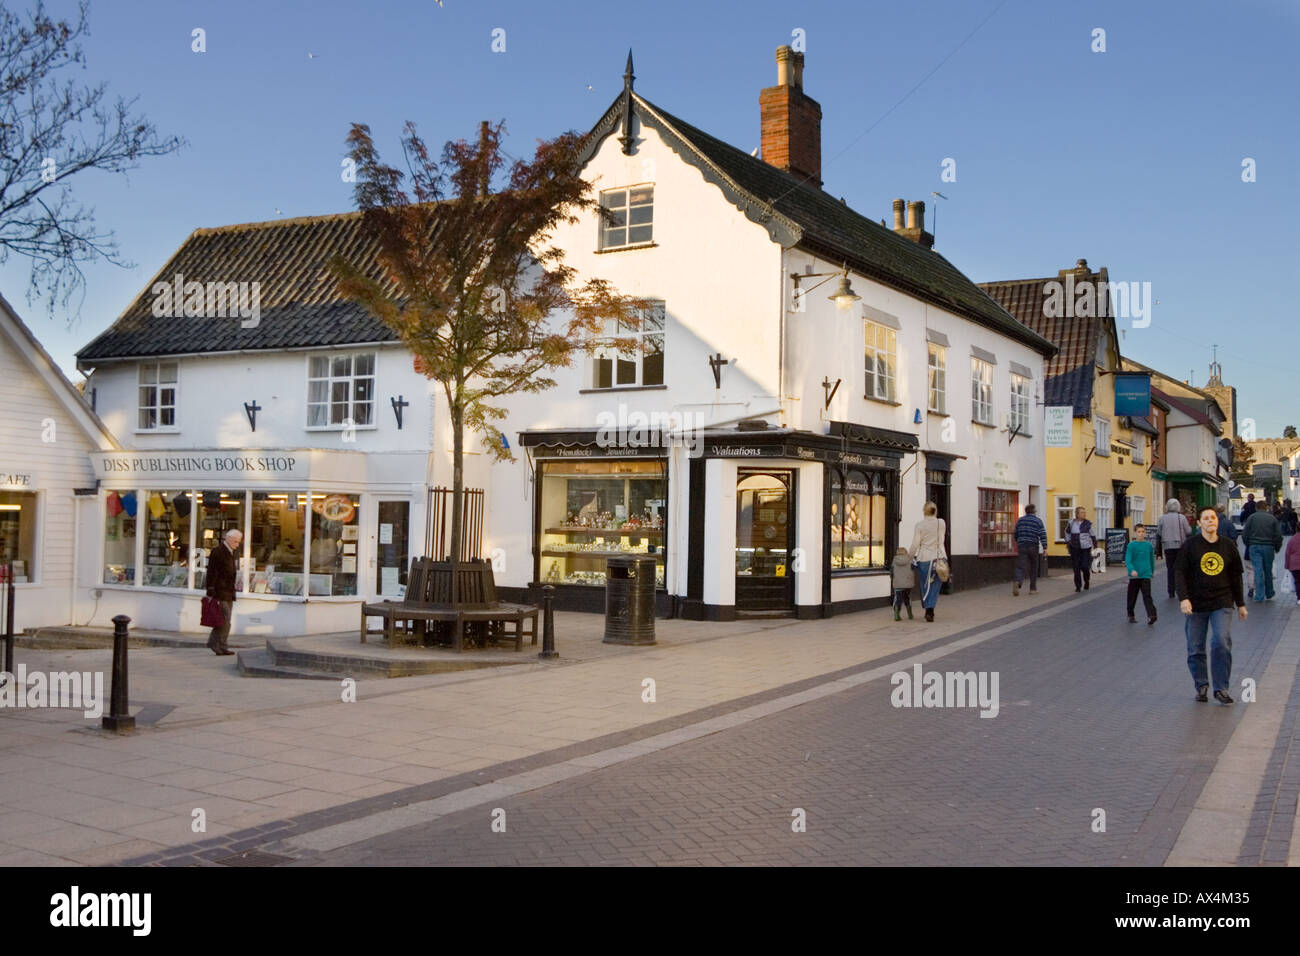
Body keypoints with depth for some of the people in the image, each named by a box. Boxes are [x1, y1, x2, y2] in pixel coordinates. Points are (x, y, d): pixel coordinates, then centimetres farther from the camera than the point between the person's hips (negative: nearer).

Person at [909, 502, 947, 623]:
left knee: (925, 585, 12)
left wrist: (911, 557, 8)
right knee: (935, 586, 3)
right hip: (939, 557, 1)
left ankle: (928, 611, 15)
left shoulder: (920, 525, -5)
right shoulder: (942, 523, 2)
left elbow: (915, 544, -6)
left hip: (924, 558, -1)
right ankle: (930, 610, -12)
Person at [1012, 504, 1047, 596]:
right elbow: (1042, 535, -10)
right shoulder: (1038, 521, -2)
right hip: (1033, 547, -2)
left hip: (1022, 547, 2)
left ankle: (1017, 582, -33)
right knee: (1033, 568, 14)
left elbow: (1016, 534, 15)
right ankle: (1033, 588, 20)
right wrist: (1044, 547, -13)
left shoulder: (1020, 520, 8)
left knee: (1021, 567, -6)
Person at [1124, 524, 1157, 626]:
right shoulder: (1131, 545, -4)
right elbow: (1127, 560, -12)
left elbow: (1152, 559, 17)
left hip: (1146, 575, 0)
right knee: (1132, 597, 10)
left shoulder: (1149, 545, 3)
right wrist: (1132, 570, -27)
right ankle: (1131, 616, 25)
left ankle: (1151, 615, -19)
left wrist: (1152, 571, 24)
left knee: (1147, 596, -11)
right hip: (1134, 576, 0)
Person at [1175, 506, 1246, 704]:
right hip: (1196, 605, -1)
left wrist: (1240, 604, 18)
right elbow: (1180, 573, -4)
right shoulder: (1190, 546, -1)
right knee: (1195, 648, 3)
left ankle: (1221, 688, -2)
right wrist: (1183, 598, -16)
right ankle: (1201, 686, 18)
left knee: (1222, 643, -13)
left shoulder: (1227, 546, 7)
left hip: (1222, 603, 1)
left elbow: (1235, 576, 16)